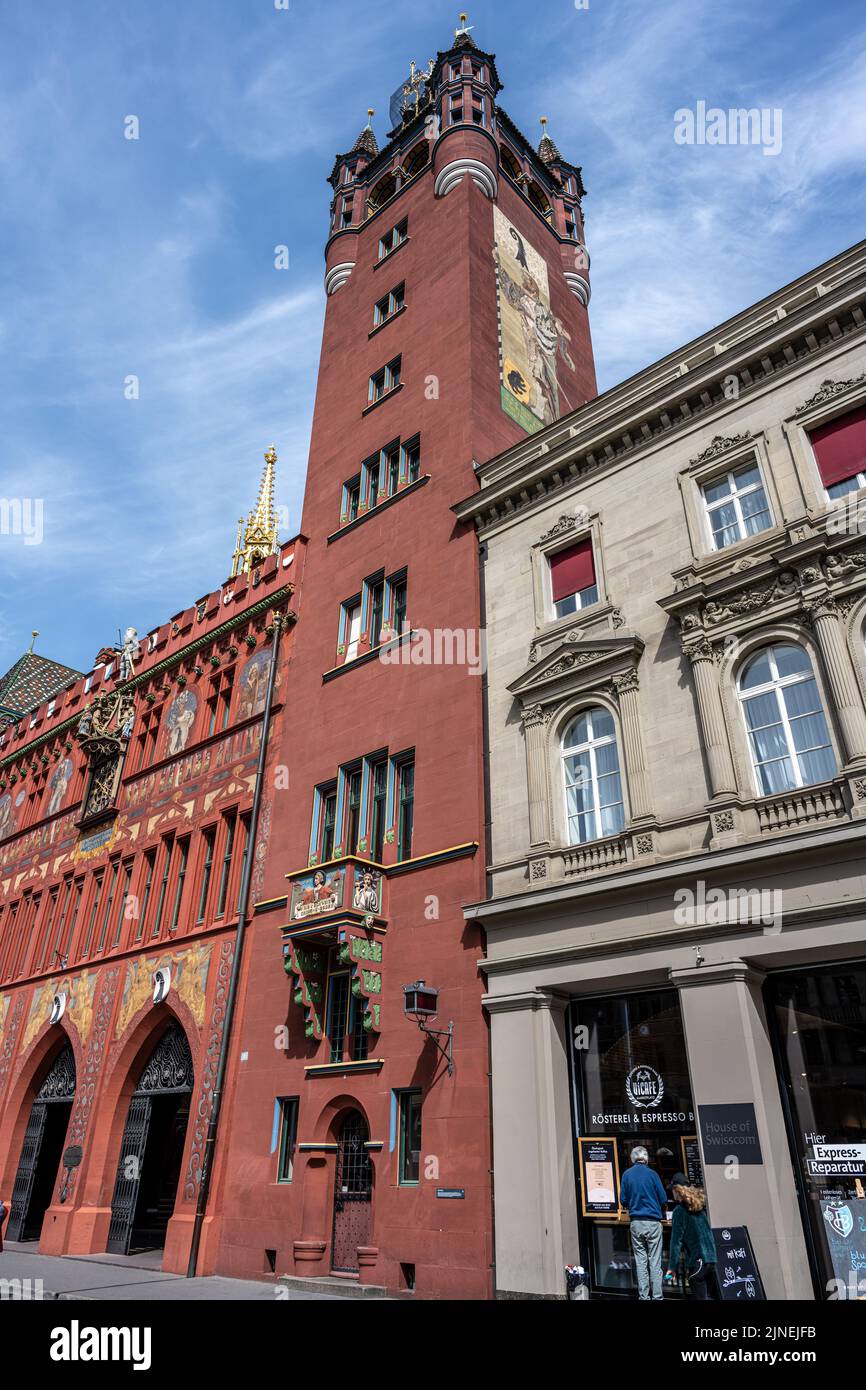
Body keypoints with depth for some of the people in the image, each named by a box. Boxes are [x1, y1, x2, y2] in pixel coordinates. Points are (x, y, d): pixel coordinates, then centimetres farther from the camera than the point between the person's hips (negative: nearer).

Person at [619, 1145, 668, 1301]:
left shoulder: (627, 1175, 1)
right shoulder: (652, 1174, -6)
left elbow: (623, 1201, 4)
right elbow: (663, 1199, -2)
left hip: (635, 1222, 2)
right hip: (653, 1222, -2)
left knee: (640, 1261, 8)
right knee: (655, 1261, 3)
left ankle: (643, 1296, 9)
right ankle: (657, 1297, 3)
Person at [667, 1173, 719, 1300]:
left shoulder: (680, 1210, -8)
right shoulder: (702, 1205, 10)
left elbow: (676, 1241, -10)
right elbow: (711, 1232, 14)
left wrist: (671, 1267, -7)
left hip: (697, 1262, -6)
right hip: (713, 1258, 6)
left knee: (701, 1297, 0)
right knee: (715, 1295, 16)